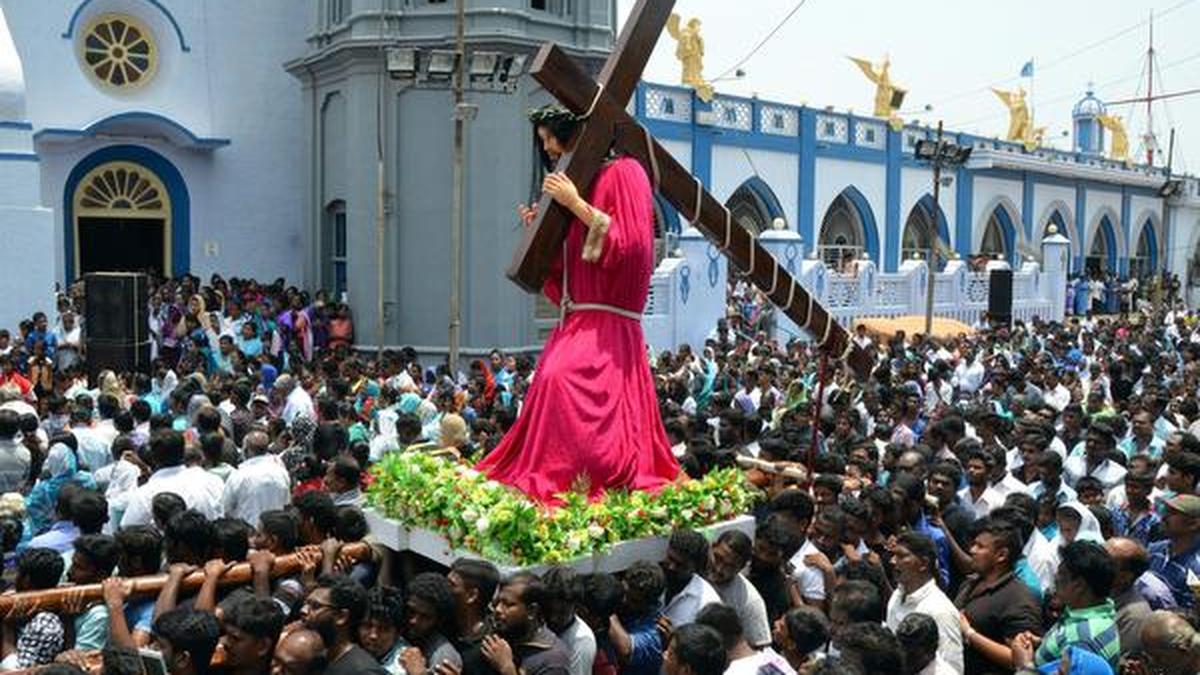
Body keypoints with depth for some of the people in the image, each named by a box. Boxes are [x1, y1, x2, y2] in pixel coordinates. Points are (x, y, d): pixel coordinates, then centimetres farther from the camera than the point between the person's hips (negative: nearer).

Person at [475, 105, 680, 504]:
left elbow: (628, 244, -16)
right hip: (576, 322, 9)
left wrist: (575, 204, -14)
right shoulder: (577, 182, 21)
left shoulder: (622, 172, -3)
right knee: (552, 383, 0)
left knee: (562, 380, -26)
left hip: (606, 324, -9)